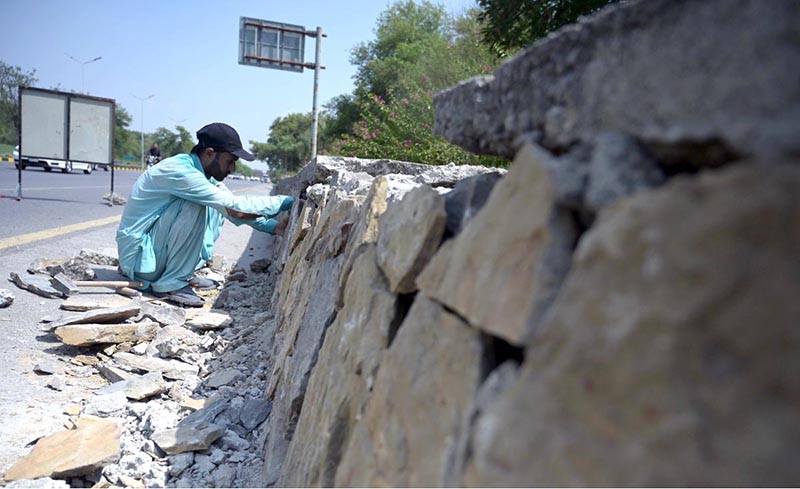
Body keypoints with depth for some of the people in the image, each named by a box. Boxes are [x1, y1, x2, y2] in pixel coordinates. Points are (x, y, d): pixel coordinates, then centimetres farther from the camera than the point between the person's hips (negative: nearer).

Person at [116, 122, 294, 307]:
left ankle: (181, 274, 7)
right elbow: (236, 208, -31)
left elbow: (235, 209, 5)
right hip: (138, 255, -9)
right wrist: (284, 202, -24)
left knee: (216, 207, 4)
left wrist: (274, 226, -8)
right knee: (195, 205, -26)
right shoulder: (180, 171, -25)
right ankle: (171, 284, -15)